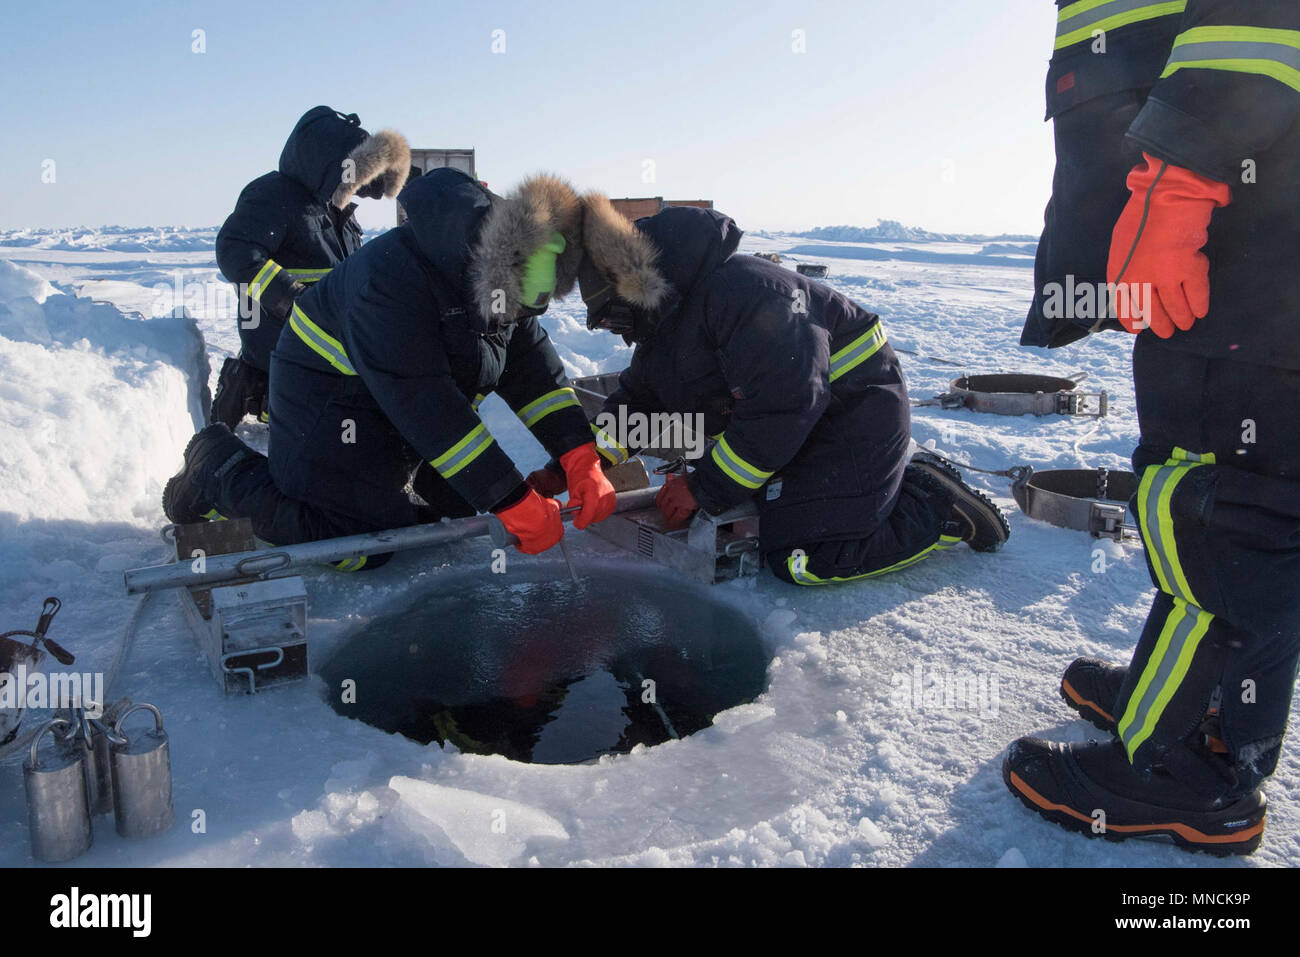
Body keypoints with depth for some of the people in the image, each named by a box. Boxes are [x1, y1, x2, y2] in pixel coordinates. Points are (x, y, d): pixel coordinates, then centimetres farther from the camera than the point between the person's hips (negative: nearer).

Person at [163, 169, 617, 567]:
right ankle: (218, 465, 3)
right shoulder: (392, 280, -35)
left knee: (462, 498, 8)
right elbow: (427, 407, -37)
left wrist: (582, 461, -21)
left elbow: (535, 371, -9)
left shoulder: (505, 280, -9)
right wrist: (513, 502, -36)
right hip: (330, 388, -8)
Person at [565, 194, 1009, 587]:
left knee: (799, 557, -17)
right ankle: (903, 477, 16)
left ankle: (942, 509, -1)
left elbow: (782, 407, -31)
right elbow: (633, 404, 14)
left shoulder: (742, 289, -28)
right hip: (800, 426, 10)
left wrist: (706, 489, -24)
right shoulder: (661, 328, 4)